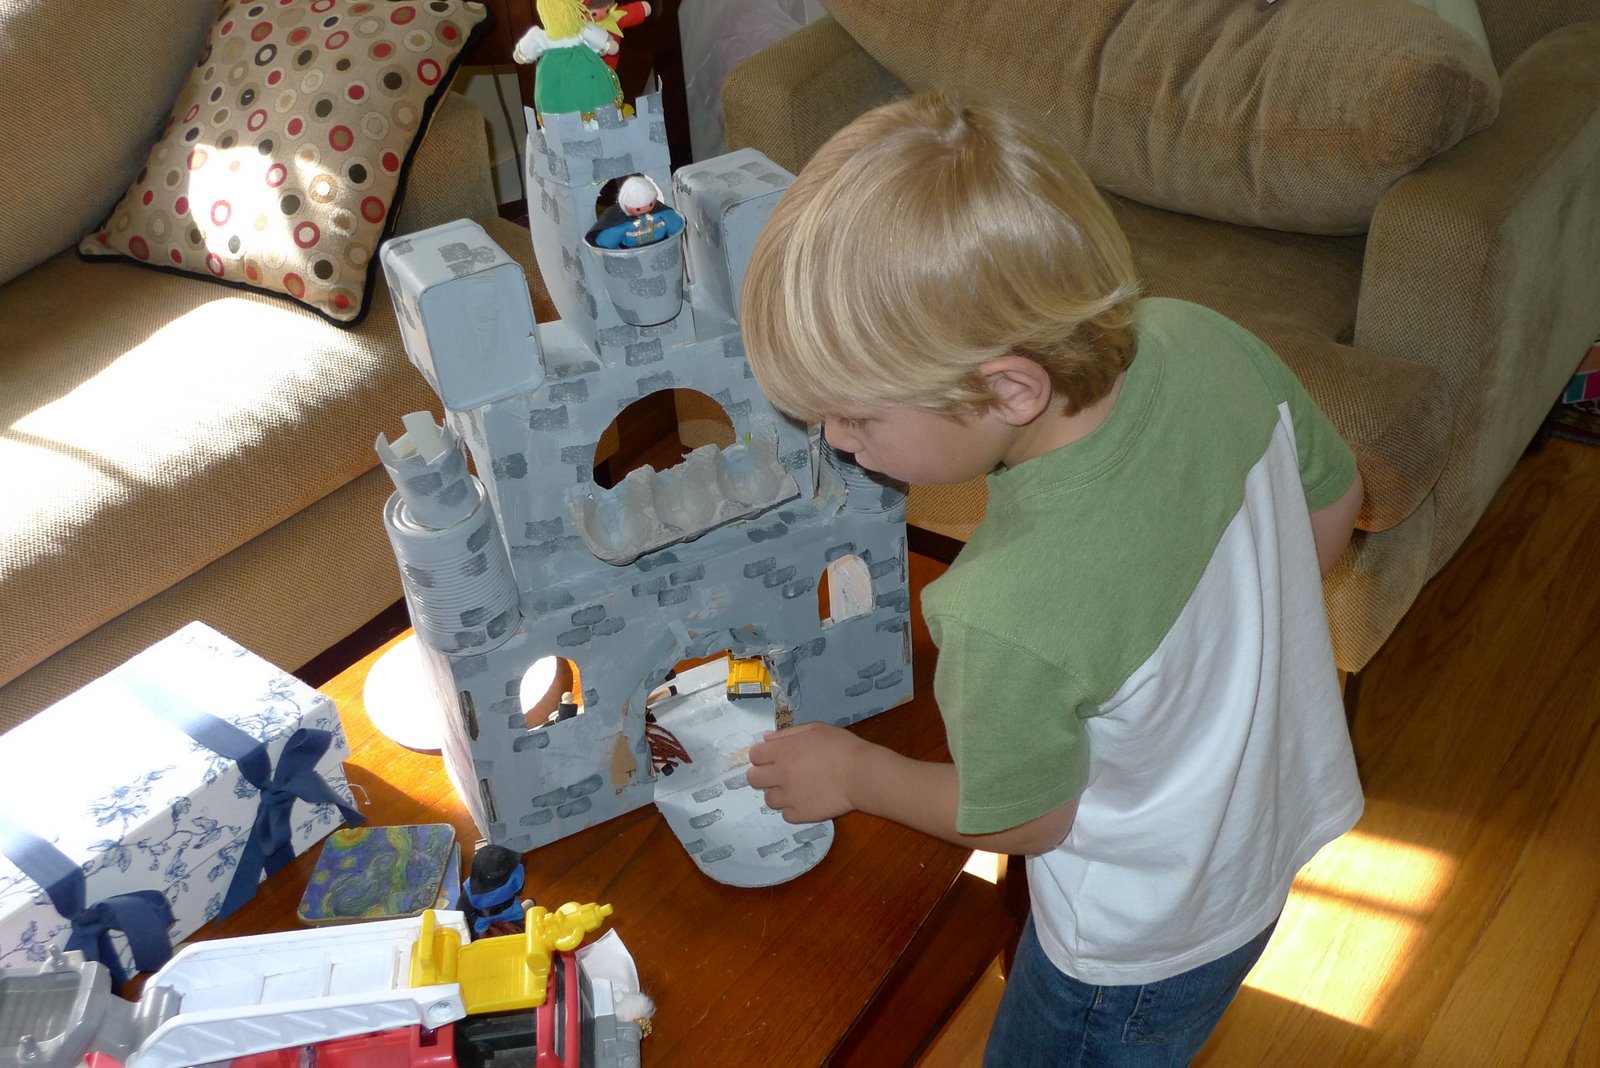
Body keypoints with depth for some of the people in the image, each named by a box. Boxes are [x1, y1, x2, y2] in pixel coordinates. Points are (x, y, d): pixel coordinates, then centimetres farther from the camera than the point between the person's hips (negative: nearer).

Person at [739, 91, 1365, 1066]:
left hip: (1144, 942, -6)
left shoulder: (1005, 619, -42)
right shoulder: (1208, 341, -25)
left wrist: (852, 774, -4)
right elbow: (1333, 496, -4)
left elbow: (1021, 819, -21)